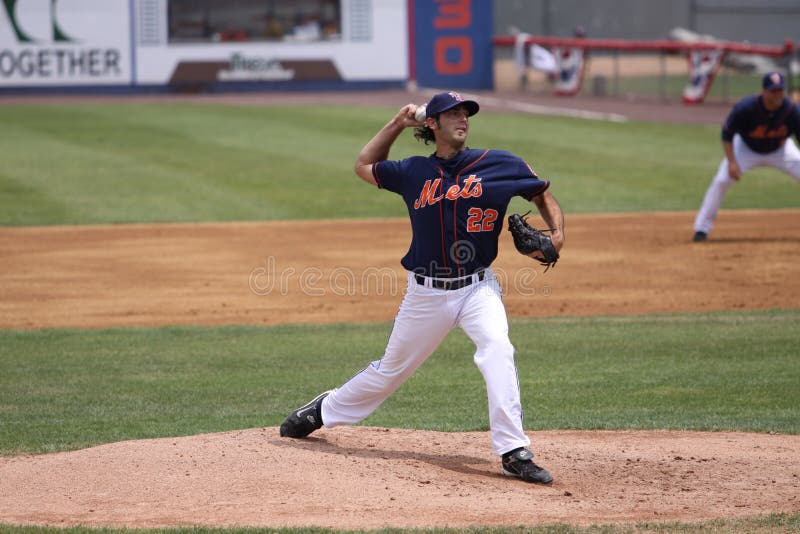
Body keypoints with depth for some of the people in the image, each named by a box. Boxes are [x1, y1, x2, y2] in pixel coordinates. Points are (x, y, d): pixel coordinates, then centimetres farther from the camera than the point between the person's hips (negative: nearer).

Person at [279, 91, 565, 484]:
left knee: (497, 350, -29)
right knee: (391, 370, 15)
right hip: (426, 293, 2)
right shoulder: (414, 172, 3)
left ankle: (513, 452, -29)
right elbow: (365, 166, 20)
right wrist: (397, 124, 11)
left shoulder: (499, 165, -3)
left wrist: (556, 234, -12)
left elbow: (543, 196, 6)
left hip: (477, 288, -2)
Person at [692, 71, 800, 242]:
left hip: (779, 149, 2)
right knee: (721, 181, -19)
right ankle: (702, 227, -4)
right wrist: (731, 162, -29)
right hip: (747, 148, -2)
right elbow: (727, 134, -19)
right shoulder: (745, 108, -33)